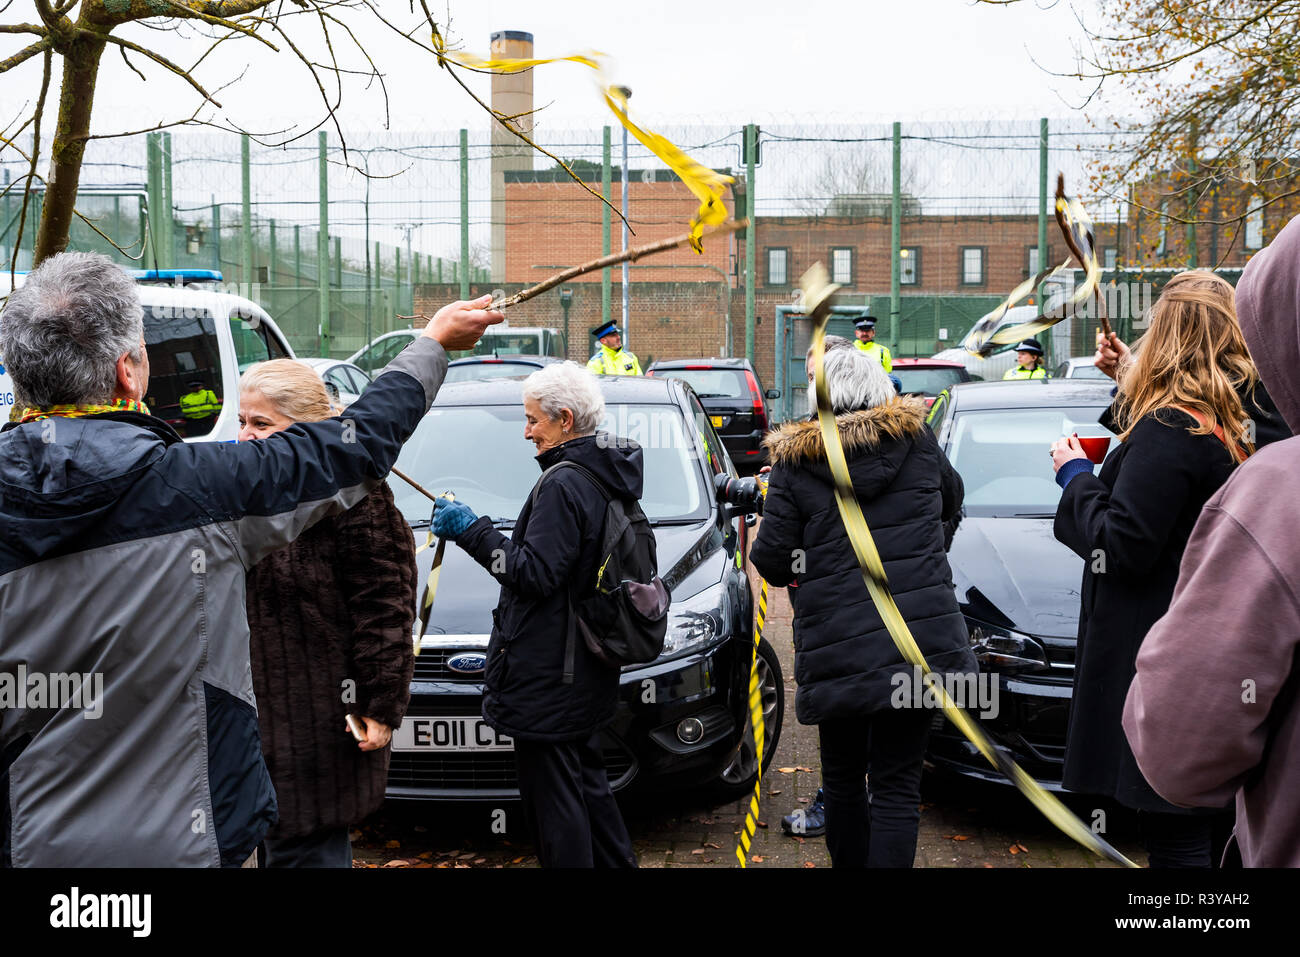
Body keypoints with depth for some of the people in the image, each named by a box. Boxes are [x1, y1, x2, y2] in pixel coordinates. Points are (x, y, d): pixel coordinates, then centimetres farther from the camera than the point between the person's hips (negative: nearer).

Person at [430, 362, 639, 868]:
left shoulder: (563, 484, -19)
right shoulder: (604, 476, 11)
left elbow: (534, 574, -21)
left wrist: (472, 531, -16)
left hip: (549, 671, -10)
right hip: (586, 669, 11)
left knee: (551, 793, -2)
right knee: (585, 779, 22)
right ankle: (615, 863, 32)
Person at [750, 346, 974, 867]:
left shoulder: (795, 460, -2)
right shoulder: (917, 439, 6)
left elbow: (772, 563, -2)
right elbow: (950, 499, 25)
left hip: (837, 649, -1)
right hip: (921, 641, 1)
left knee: (842, 776, 18)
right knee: (897, 783, 4)